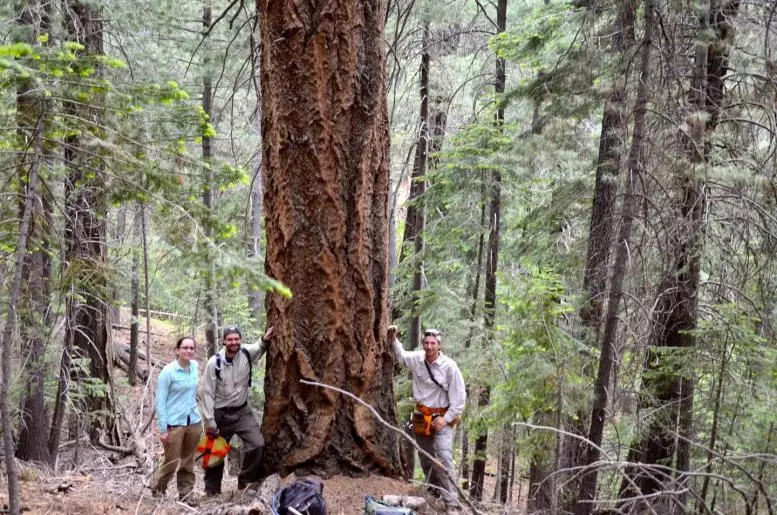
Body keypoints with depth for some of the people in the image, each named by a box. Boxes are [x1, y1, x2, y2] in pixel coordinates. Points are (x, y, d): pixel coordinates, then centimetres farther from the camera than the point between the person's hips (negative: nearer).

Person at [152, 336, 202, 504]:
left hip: (194, 422, 5)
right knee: (171, 462, 1)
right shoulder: (168, 372, -12)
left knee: (188, 462, 12)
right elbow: (160, 401, -10)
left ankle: (186, 495, 22)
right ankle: (157, 492, 22)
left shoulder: (195, 367, 3)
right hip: (174, 424, -5)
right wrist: (162, 429, -13)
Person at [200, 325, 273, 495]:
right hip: (220, 413, -2)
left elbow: (260, 348, 12)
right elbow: (207, 393, -13)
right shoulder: (214, 362, -18)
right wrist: (209, 421, -14)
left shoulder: (247, 353, -11)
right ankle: (212, 492, 26)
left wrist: (264, 340, -14)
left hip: (242, 410, 2)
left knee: (257, 444, -12)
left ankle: (245, 482, 8)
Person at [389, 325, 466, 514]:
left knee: (444, 458, -19)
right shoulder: (417, 359, -3)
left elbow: (459, 397, -11)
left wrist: (446, 419, -14)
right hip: (421, 417, 5)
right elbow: (401, 355, 19)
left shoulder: (449, 366, -16)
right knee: (426, 459, 13)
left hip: (442, 418, -5)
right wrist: (393, 339, 1)